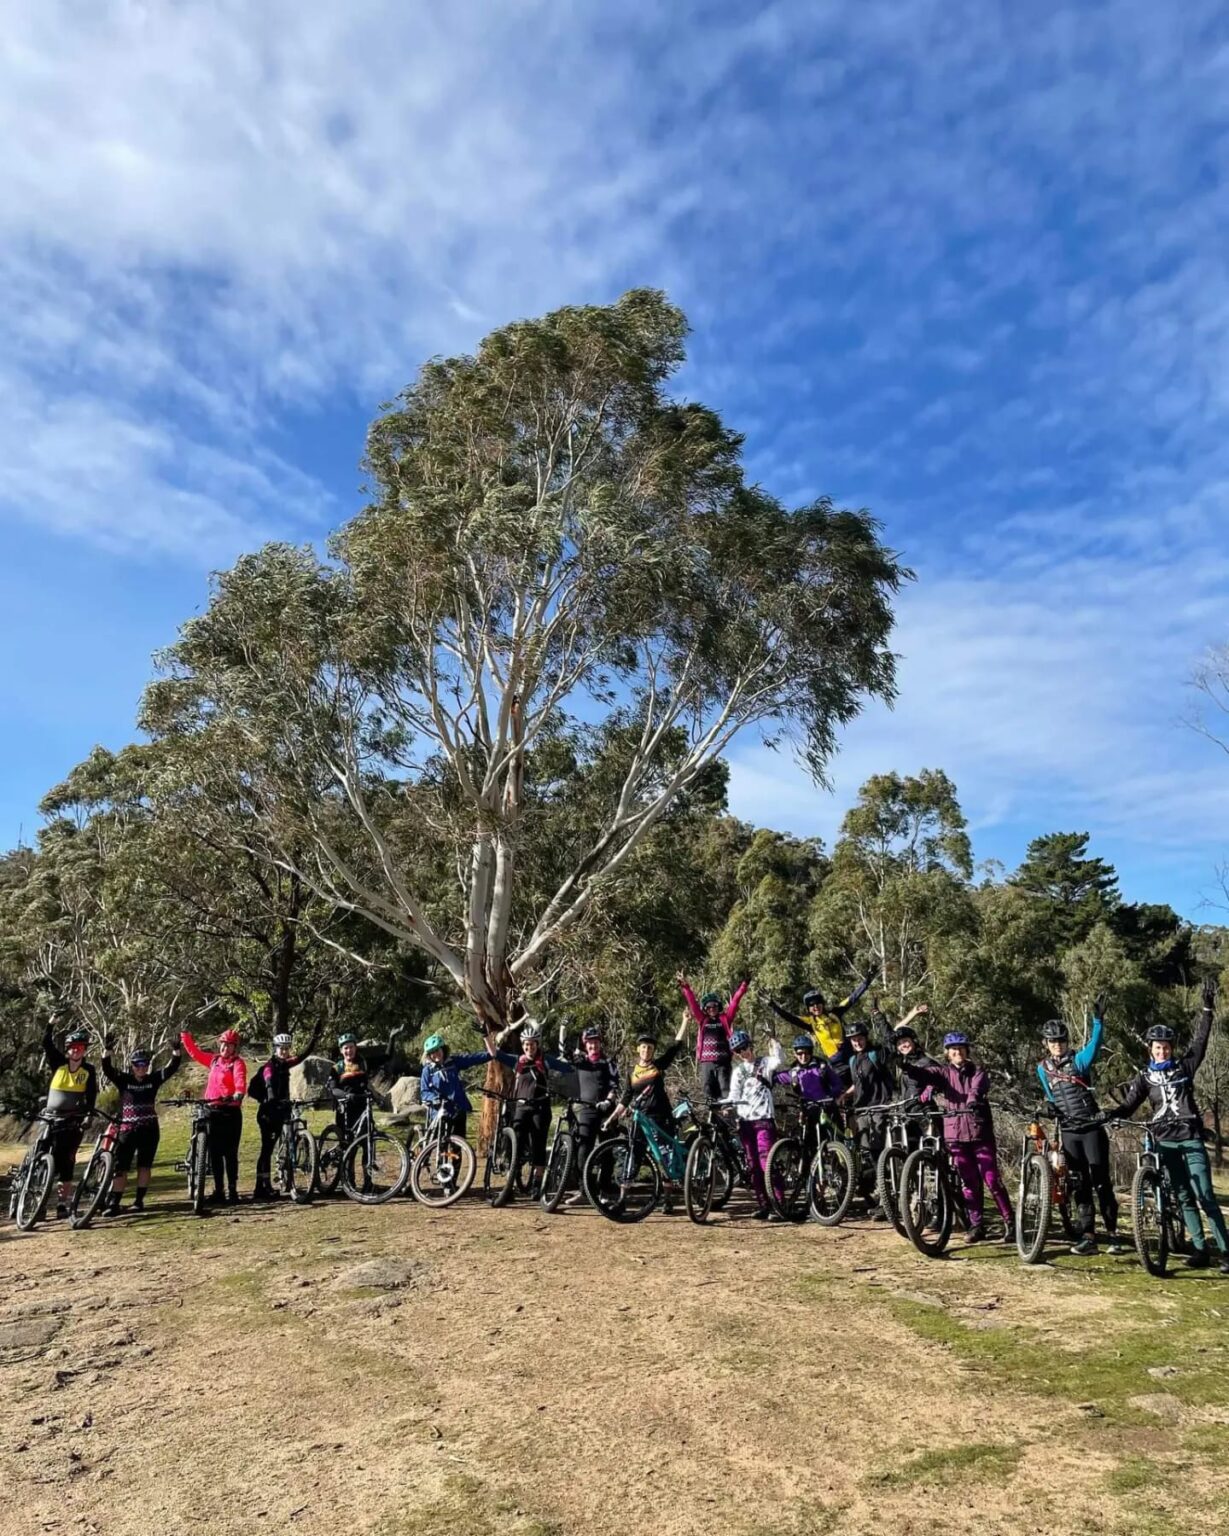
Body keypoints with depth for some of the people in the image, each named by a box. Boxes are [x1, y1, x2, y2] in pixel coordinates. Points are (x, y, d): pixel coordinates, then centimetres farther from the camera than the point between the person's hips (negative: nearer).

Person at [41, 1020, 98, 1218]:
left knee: (67, 1161, 0)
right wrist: (51, 1022, -20)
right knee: (50, 1158, -7)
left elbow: (91, 1096, -6)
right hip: (52, 1118, 0)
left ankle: (62, 1202, 7)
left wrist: (88, 1116, -19)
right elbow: (46, 1043, -10)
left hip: (74, 1121, 0)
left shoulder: (88, 1071, 0)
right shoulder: (58, 1064, 0)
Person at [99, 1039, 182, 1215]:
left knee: (144, 1166, 5)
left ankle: (139, 1200, 14)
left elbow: (172, 1067, -3)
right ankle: (113, 1203, 1)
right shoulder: (123, 1080, 1)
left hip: (149, 1129, 1)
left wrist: (176, 1049, -19)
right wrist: (107, 1049, -28)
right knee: (120, 1167, -2)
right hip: (127, 1129, -1)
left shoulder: (154, 1079, 4)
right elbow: (107, 1069, -13)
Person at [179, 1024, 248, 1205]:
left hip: (230, 1111, -6)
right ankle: (218, 1191, 19)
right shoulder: (214, 1059, 13)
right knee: (214, 1153, 9)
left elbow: (240, 1083, -20)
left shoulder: (237, 1063, -6)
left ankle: (233, 1191, 4)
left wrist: (238, 1095, -39)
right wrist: (184, 1035, 17)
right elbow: (195, 1052, 24)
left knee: (230, 1153, -3)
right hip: (213, 1110, 6)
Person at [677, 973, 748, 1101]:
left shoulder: (725, 1019, 8)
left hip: (723, 1062, -1)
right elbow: (692, 1003, 4)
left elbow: (734, 1002, 0)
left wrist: (743, 985, -8)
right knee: (708, 1092, 2)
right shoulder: (702, 1020, 11)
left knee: (725, 1091, -3)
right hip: (706, 1062, 1)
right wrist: (685, 987, -4)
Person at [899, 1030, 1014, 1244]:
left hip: (980, 1134, -1)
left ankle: (1009, 1223, 7)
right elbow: (923, 1074, -14)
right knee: (969, 1183, 7)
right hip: (956, 1135, 1)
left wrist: (973, 1100, -42)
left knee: (992, 1180, -4)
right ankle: (976, 1226, 17)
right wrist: (907, 1067, -37)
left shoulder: (978, 1073, 5)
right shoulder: (943, 1073, 6)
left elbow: (978, 1088, -18)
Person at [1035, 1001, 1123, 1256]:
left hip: (1092, 1128, -3)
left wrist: (1097, 1020, -38)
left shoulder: (1079, 1060, -5)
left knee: (1102, 1182, -2)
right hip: (1068, 1132, 3)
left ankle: (1113, 1234, 7)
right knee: (1079, 1185, 5)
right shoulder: (1043, 1068, 6)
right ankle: (1087, 1236, 8)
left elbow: (1094, 1046, -24)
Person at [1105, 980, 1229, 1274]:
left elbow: (1200, 1042, -3)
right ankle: (1200, 1249, 11)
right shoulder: (1144, 1078, 5)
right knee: (1184, 1197, 5)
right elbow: (1129, 1106, 0)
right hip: (1165, 1141, 1)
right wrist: (1110, 1114, -20)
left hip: (1192, 1138, -1)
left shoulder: (1184, 1067, 5)